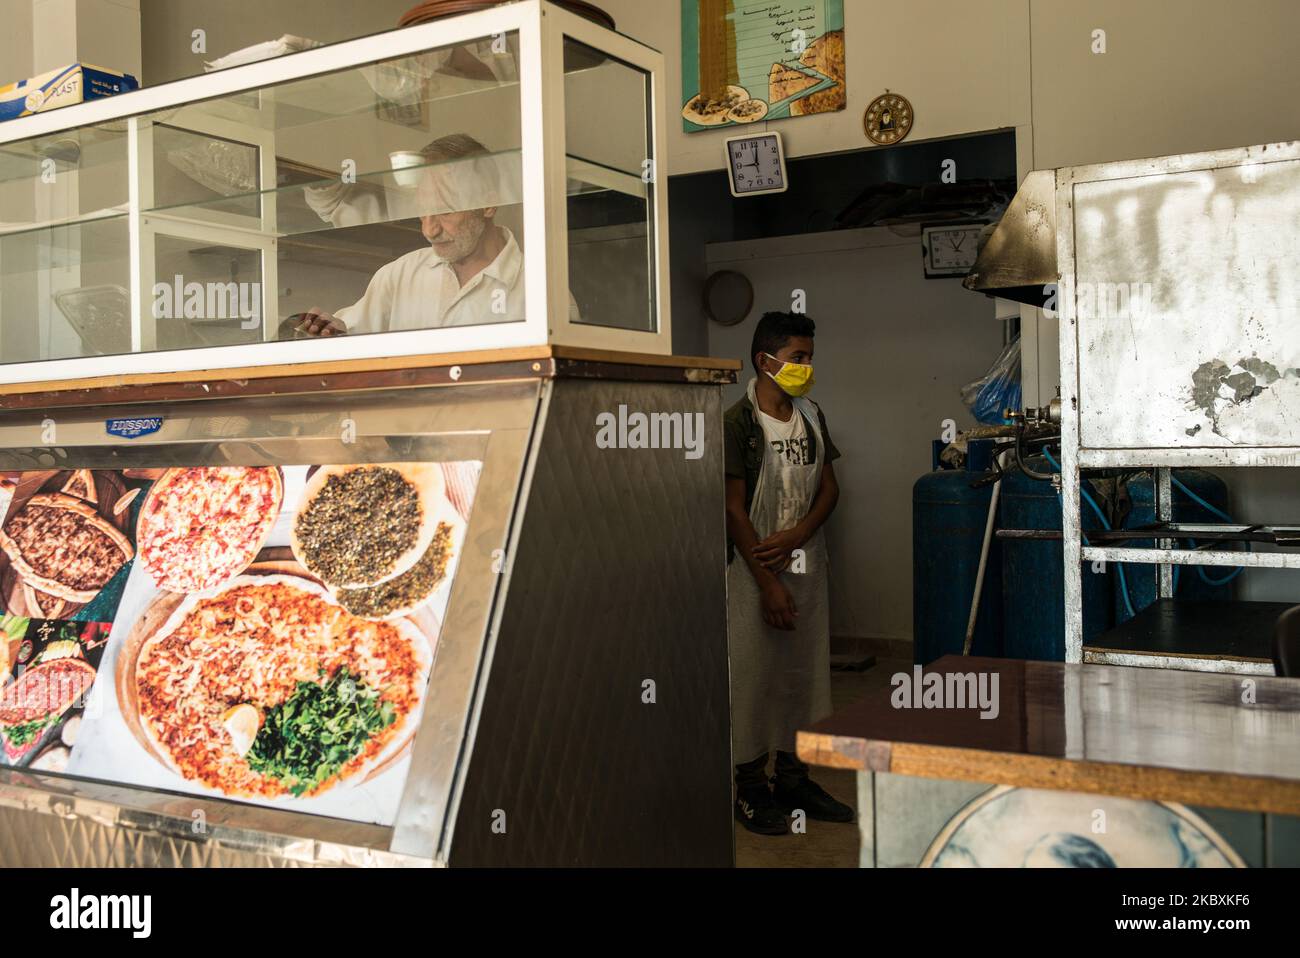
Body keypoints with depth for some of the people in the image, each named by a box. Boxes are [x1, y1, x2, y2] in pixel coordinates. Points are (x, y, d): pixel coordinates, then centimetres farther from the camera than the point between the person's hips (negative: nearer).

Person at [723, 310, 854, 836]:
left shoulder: (811, 416, 9)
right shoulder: (738, 422, -11)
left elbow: (828, 487, 10)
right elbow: (734, 508, -13)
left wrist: (795, 536, -9)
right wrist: (768, 583, -14)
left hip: (806, 565, 6)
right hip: (756, 570, -6)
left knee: (803, 671, 12)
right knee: (753, 676, 0)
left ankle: (792, 778, 26)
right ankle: (751, 788, 13)